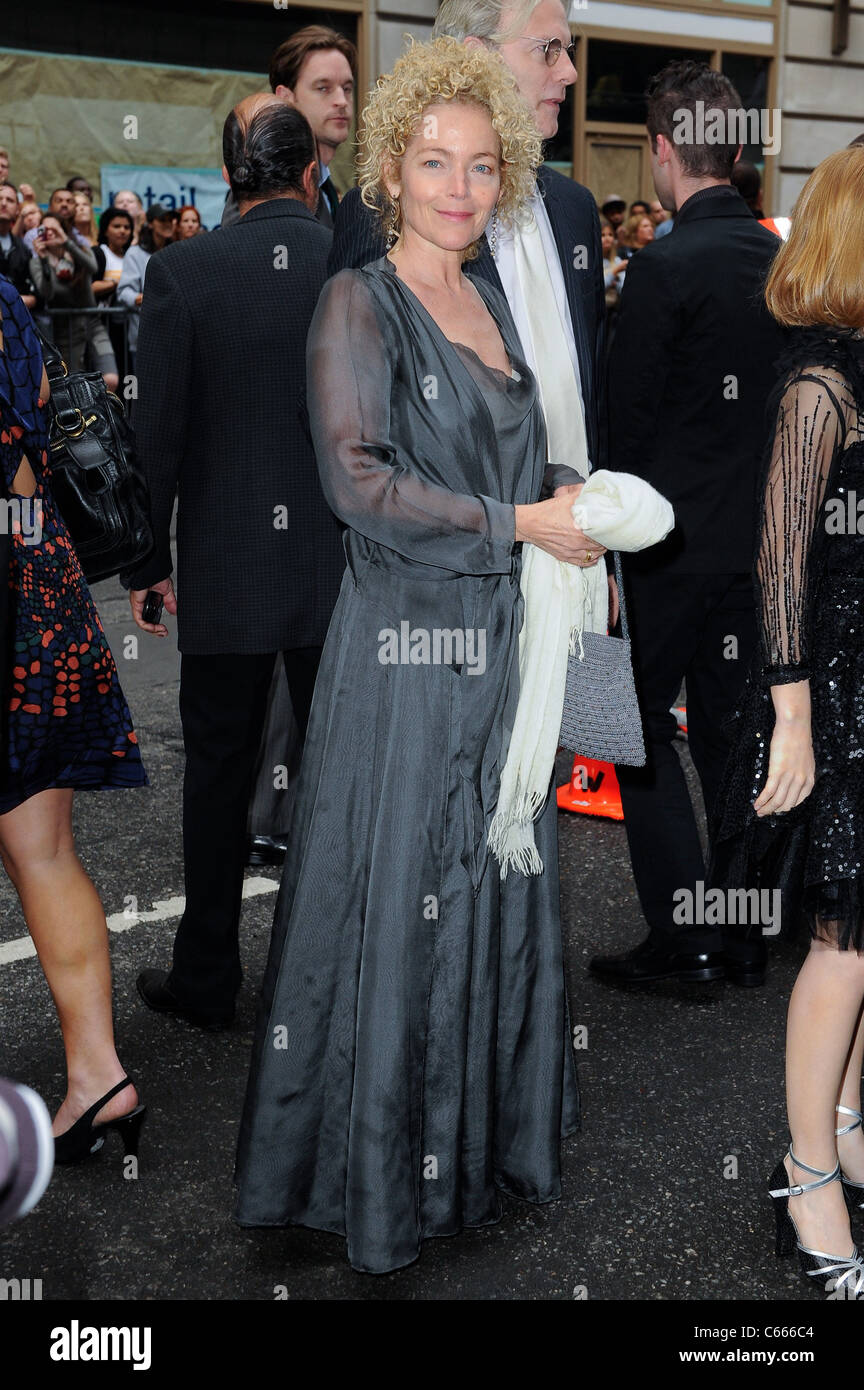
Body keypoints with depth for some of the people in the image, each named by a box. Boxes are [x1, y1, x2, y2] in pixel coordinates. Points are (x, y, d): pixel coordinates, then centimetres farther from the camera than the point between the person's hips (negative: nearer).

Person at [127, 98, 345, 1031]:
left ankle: (206, 978, 22)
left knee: (219, 773, 11)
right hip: (344, 568, 1)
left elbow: (156, 431, -7)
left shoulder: (181, 272, -8)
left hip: (224, 570, -1)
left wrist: (148, 562, 2)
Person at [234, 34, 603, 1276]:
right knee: (394, 905, 3)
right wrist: (520, 523, -16)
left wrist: (586, 491, -1)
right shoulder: (359, 303, -8)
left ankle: (486, 1130, 33)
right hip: (404, 650, -7)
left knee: (496, 891, 15)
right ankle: (378, 1170, 20)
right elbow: (360, 482, -19)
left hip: (496, 644, 7)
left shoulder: (492, 303, 13)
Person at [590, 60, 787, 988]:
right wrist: (756, 507, 18)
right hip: (752, 534, 7)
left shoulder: (665, 267, -15)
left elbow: (628, 419, -13)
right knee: (728, 727, 14)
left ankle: (683, 933, 6)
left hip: (672, 538, -7)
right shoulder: (781, 259, 5)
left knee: (640, 728, 6)